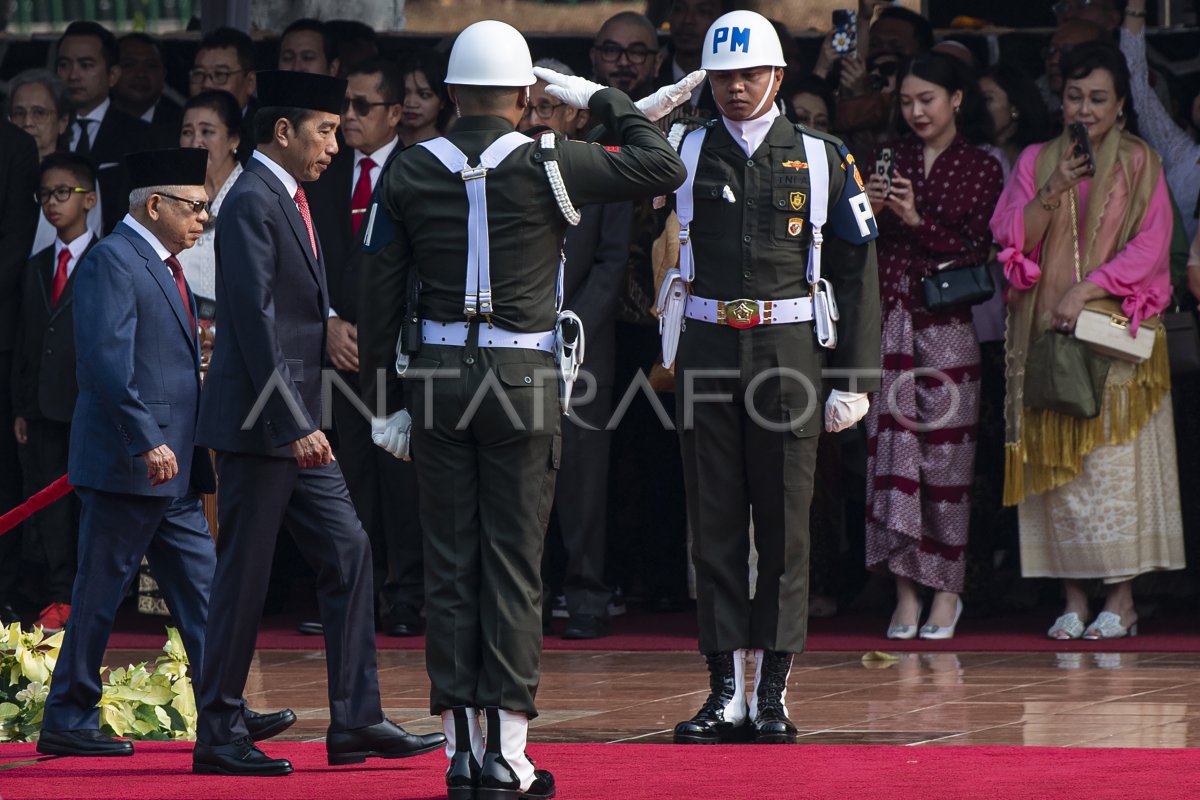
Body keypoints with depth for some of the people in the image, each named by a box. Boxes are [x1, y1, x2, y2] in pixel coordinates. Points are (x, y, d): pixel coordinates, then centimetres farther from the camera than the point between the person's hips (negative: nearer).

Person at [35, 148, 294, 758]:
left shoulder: (162, 266, 19)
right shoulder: (112, 261, -13)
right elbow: (108, 359, -22)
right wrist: (147, 442, -25)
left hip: (171, 466, 10)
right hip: (127, 464, -10)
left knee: (200, 588, 8)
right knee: (100, 593, -3)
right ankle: (67, 722, 3)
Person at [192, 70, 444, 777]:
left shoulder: (289, 202, 16)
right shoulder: (252, 203, -14)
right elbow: (255, 322, -20)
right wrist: (294, 425, -22)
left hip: (297, 423, 10)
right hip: (259, 425, -10)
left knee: (348, 554, 5)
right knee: (245, 577, -4)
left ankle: (356, 721, 6)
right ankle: (218, 735, 4)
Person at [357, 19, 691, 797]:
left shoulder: (410, 171, 2)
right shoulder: (545, 165, -7)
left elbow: (381, 292, 3)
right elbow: (665, 168, 0)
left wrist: (389, 400, 11)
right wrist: (602, 100, 11)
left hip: (440, 378, 3)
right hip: (523, 378, -3)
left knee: (449, 564, 7)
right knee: (514, 564, 1)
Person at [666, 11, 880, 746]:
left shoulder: (822, 160, 4)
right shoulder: (686, 154, 8)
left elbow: (856, 271, 3)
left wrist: (854, 378, -1)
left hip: (788, 350, -1)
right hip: (707, 348, 1)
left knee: (785, 524, 0)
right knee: (714, 523, 2)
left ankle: (773, 696, 5)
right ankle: (726, 693, 6)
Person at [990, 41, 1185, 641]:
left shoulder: (1139, 164, 5)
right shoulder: (1036, 161, 12)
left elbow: (1149, 247, -3)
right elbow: (1011, 238, 4)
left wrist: (1086, 288, -13)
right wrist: (1054, 192, -11)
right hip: (1046, 333, 2)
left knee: (1116, 463, -8)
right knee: (1057, 467, -1)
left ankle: (1121, 600, -6)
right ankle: (1073, 599, 2)